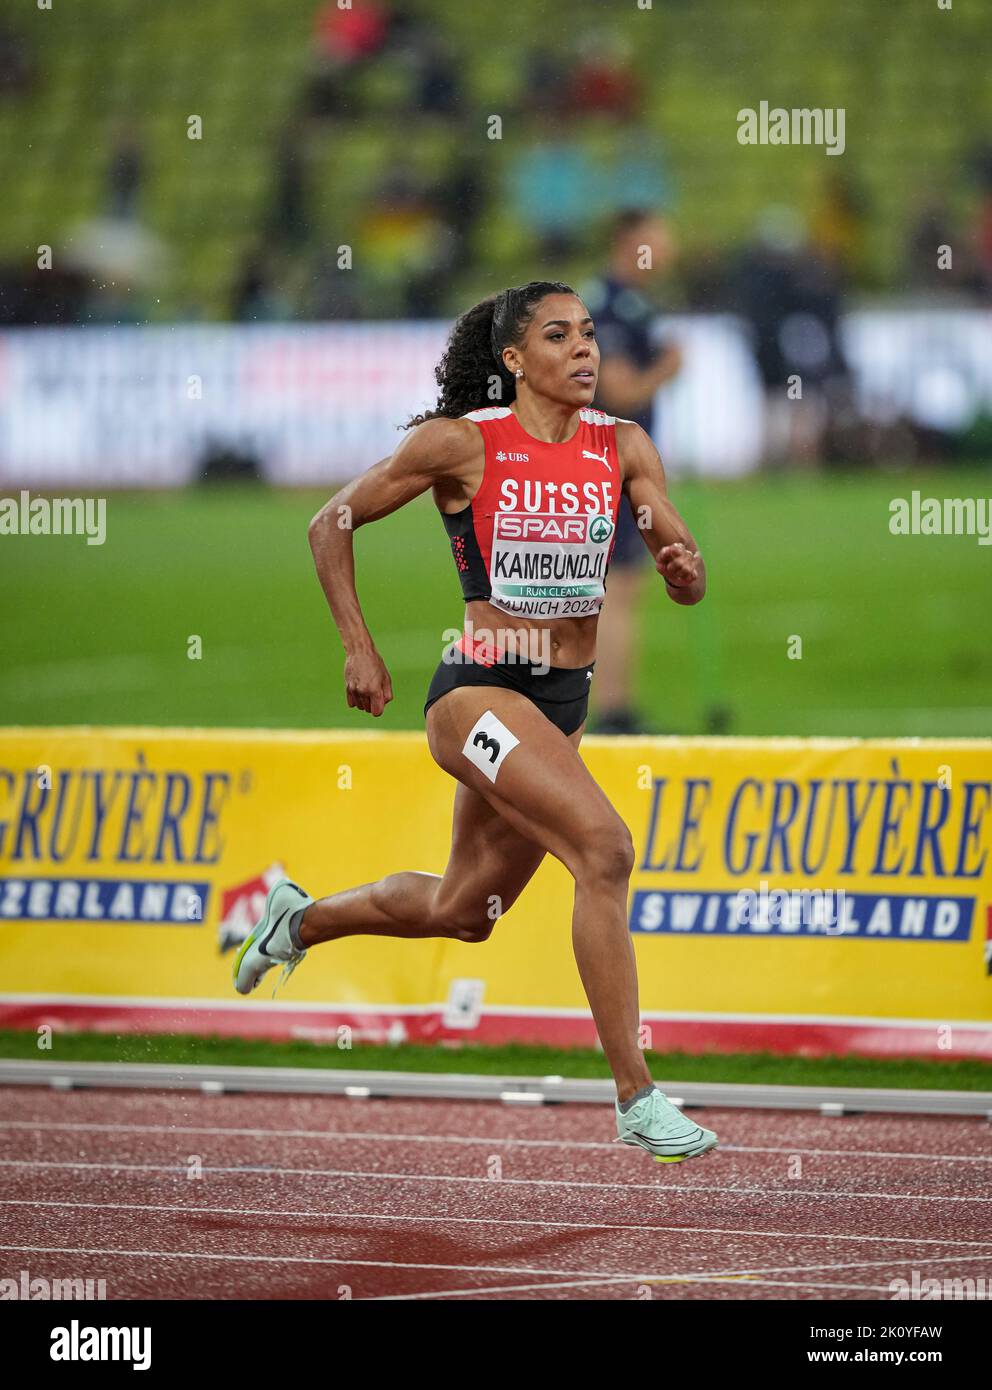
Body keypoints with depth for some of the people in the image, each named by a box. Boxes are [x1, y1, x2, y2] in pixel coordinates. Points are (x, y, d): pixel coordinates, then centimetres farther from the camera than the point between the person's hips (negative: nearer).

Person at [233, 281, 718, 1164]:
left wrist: (683, 570, -20)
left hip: (566, 699, 7)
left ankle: (301, 921, 48)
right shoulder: (462, 443, -8)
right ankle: (636, 1097, -24)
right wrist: (359, 649, -3)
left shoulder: (622, 448, 5)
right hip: (480, 691, -7)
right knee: (604, 846, -26)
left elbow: (688, 579, 3)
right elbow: (333, 524, 2)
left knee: (463, 911, 20)